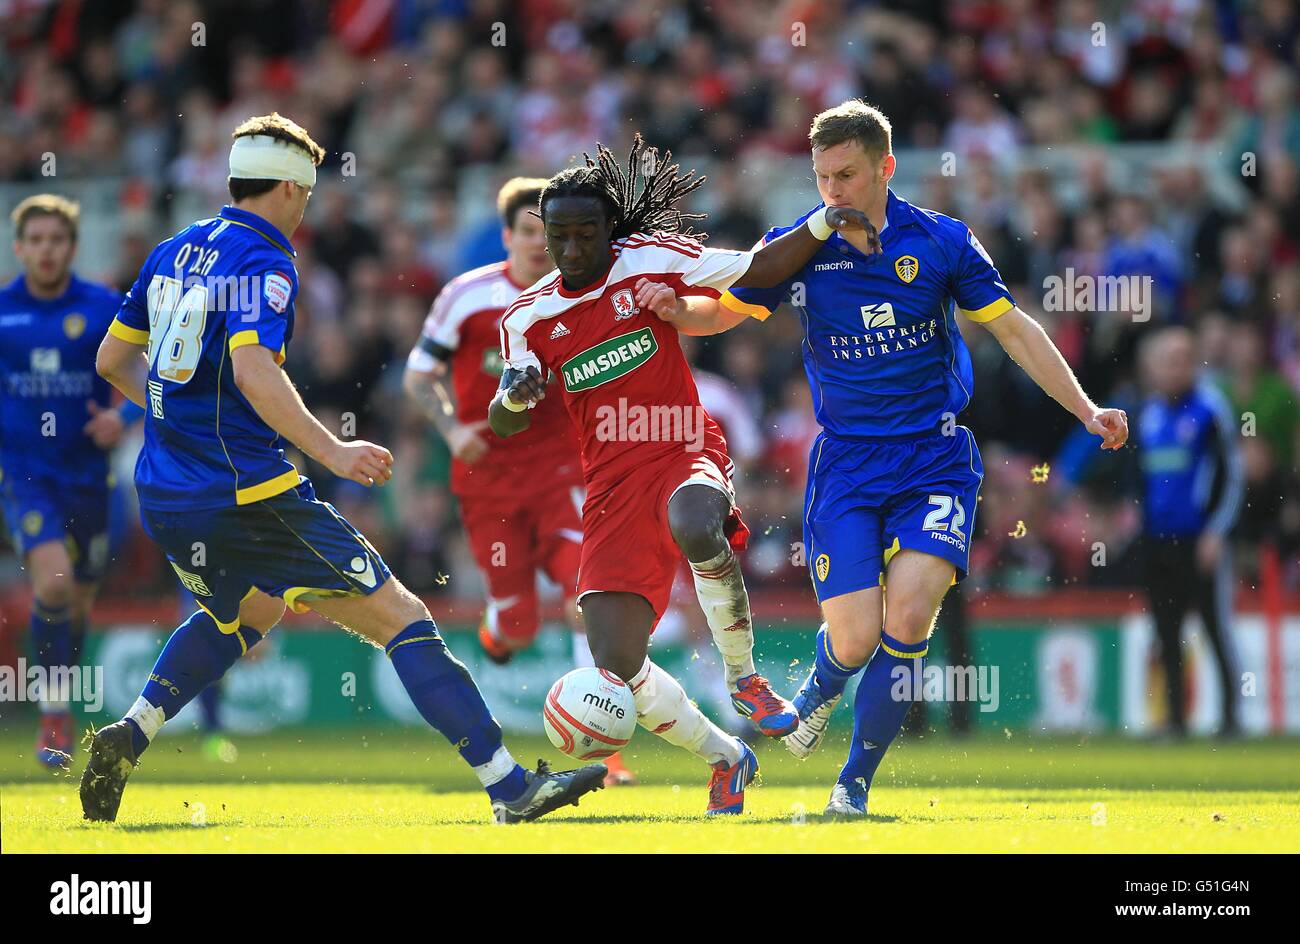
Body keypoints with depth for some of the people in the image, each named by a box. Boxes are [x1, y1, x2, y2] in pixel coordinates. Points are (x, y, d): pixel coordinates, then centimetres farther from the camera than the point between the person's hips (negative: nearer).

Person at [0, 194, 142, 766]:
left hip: (87, 471, 2)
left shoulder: (105, 309, -2)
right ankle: (54, 712, -10)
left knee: (78, 601, 10)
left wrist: (124, 416, -16)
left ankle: (59, 708, 34)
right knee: (53, 579, -22)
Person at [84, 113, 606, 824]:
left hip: (163, 499, 8)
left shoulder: (173, 252, 13)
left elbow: (112, 360, 21)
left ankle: (128, 736, 18)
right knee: (401, 618, -5)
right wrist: (331, 451, -28)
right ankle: (508, 786, -11)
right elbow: (254, 371, -27)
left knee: (245, 610, 36)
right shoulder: (262, 264, -11)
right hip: (248, 493, -8)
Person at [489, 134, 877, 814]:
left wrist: (823, 226, -9)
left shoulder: (652, 261, 0)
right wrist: (513, 398, -9)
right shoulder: (529, 318, 8)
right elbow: (504, 425, 15)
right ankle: (726, 759, 17)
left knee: (696, 528, -42)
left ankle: (743, 677, -18)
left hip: (684, 453, -3)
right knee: (617, 667, -8)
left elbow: (758, 270, 6)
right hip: (612, 488, 3)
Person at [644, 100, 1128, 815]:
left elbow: (1012, 328, 5)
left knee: (909, 612, -19)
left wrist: (1085, 410, 0)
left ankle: (856, 780, -2)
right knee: (855, 639, -8)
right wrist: (679, 310, -11)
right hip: (846, 462, 1)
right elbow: (727, 310, 12)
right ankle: (820, 690, 32)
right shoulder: (795, 246, -2)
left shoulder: (941, 240, -4)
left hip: (936, 458, -1)